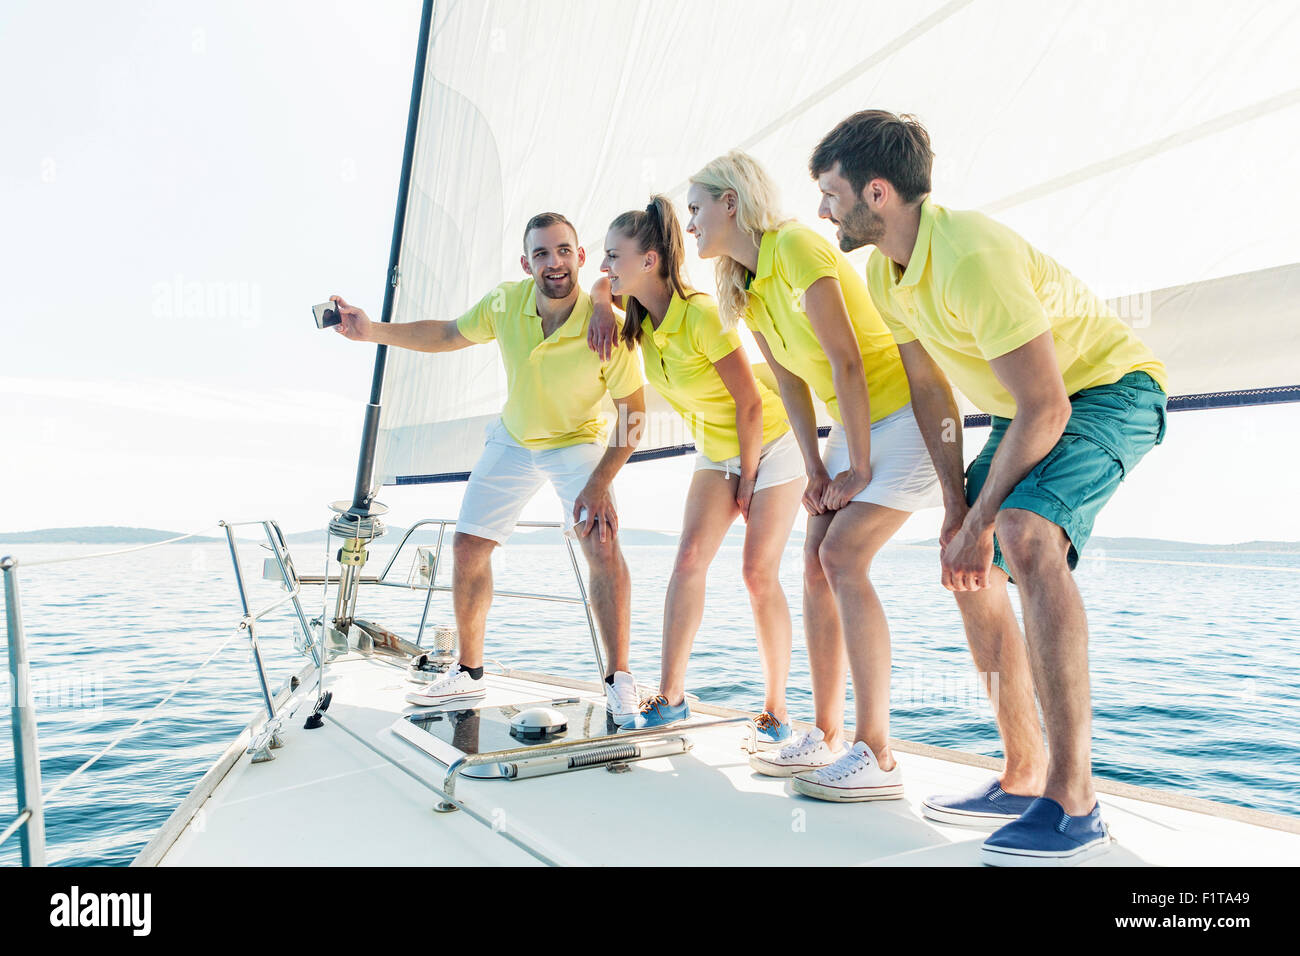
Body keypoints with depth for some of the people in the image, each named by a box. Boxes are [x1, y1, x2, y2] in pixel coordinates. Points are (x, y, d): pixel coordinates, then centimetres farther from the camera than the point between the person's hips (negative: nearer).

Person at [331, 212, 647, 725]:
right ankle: (468, 673, 21)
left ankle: (619, 682, -11)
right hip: (512, 441, 4)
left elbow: (632, 412, -20)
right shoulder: (506, 302, -18)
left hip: (578, 444, -4)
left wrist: (600, 482, -27)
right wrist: (373, 331, -7)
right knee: (468, 546, 4)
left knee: (603, 546, -25)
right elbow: (448, 334, 1)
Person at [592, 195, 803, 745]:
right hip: (716, 450, 7)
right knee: (689, 561, -6)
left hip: (770, 444, -6)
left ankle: (776, 708, 7)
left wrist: (748, 478, -15)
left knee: (758, 574, -7)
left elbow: (750, 402, -23)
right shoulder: (640, 314, -6)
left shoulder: (701, 314, -29)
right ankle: (670, 696, 1)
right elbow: (600, 287, 18)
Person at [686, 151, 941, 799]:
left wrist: (859, 469, -19)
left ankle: (876, 755, -12)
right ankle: (826, 738, 10)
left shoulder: (797, 247, -18)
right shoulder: (744, 289, 8)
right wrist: (816, 471, 0)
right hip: (856, 425, 9)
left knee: (844, 556, -19)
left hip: (907, 413, -8)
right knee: (816, 562, 1)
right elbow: (790, 383, 7)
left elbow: (846, 361, -22)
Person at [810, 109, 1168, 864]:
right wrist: (955, 507, -2)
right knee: (972, 574, 3)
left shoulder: (970, 255, -31)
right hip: (1032, 405, 9)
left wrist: (980, 520, -22)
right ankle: (1025, 780, 13)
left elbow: (1045, 410, -30)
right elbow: (930, 390, 4)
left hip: (1111, 387, -9)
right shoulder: (885, 274, -3)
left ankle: (1073, 803, -25)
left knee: (1024, 537, -33)